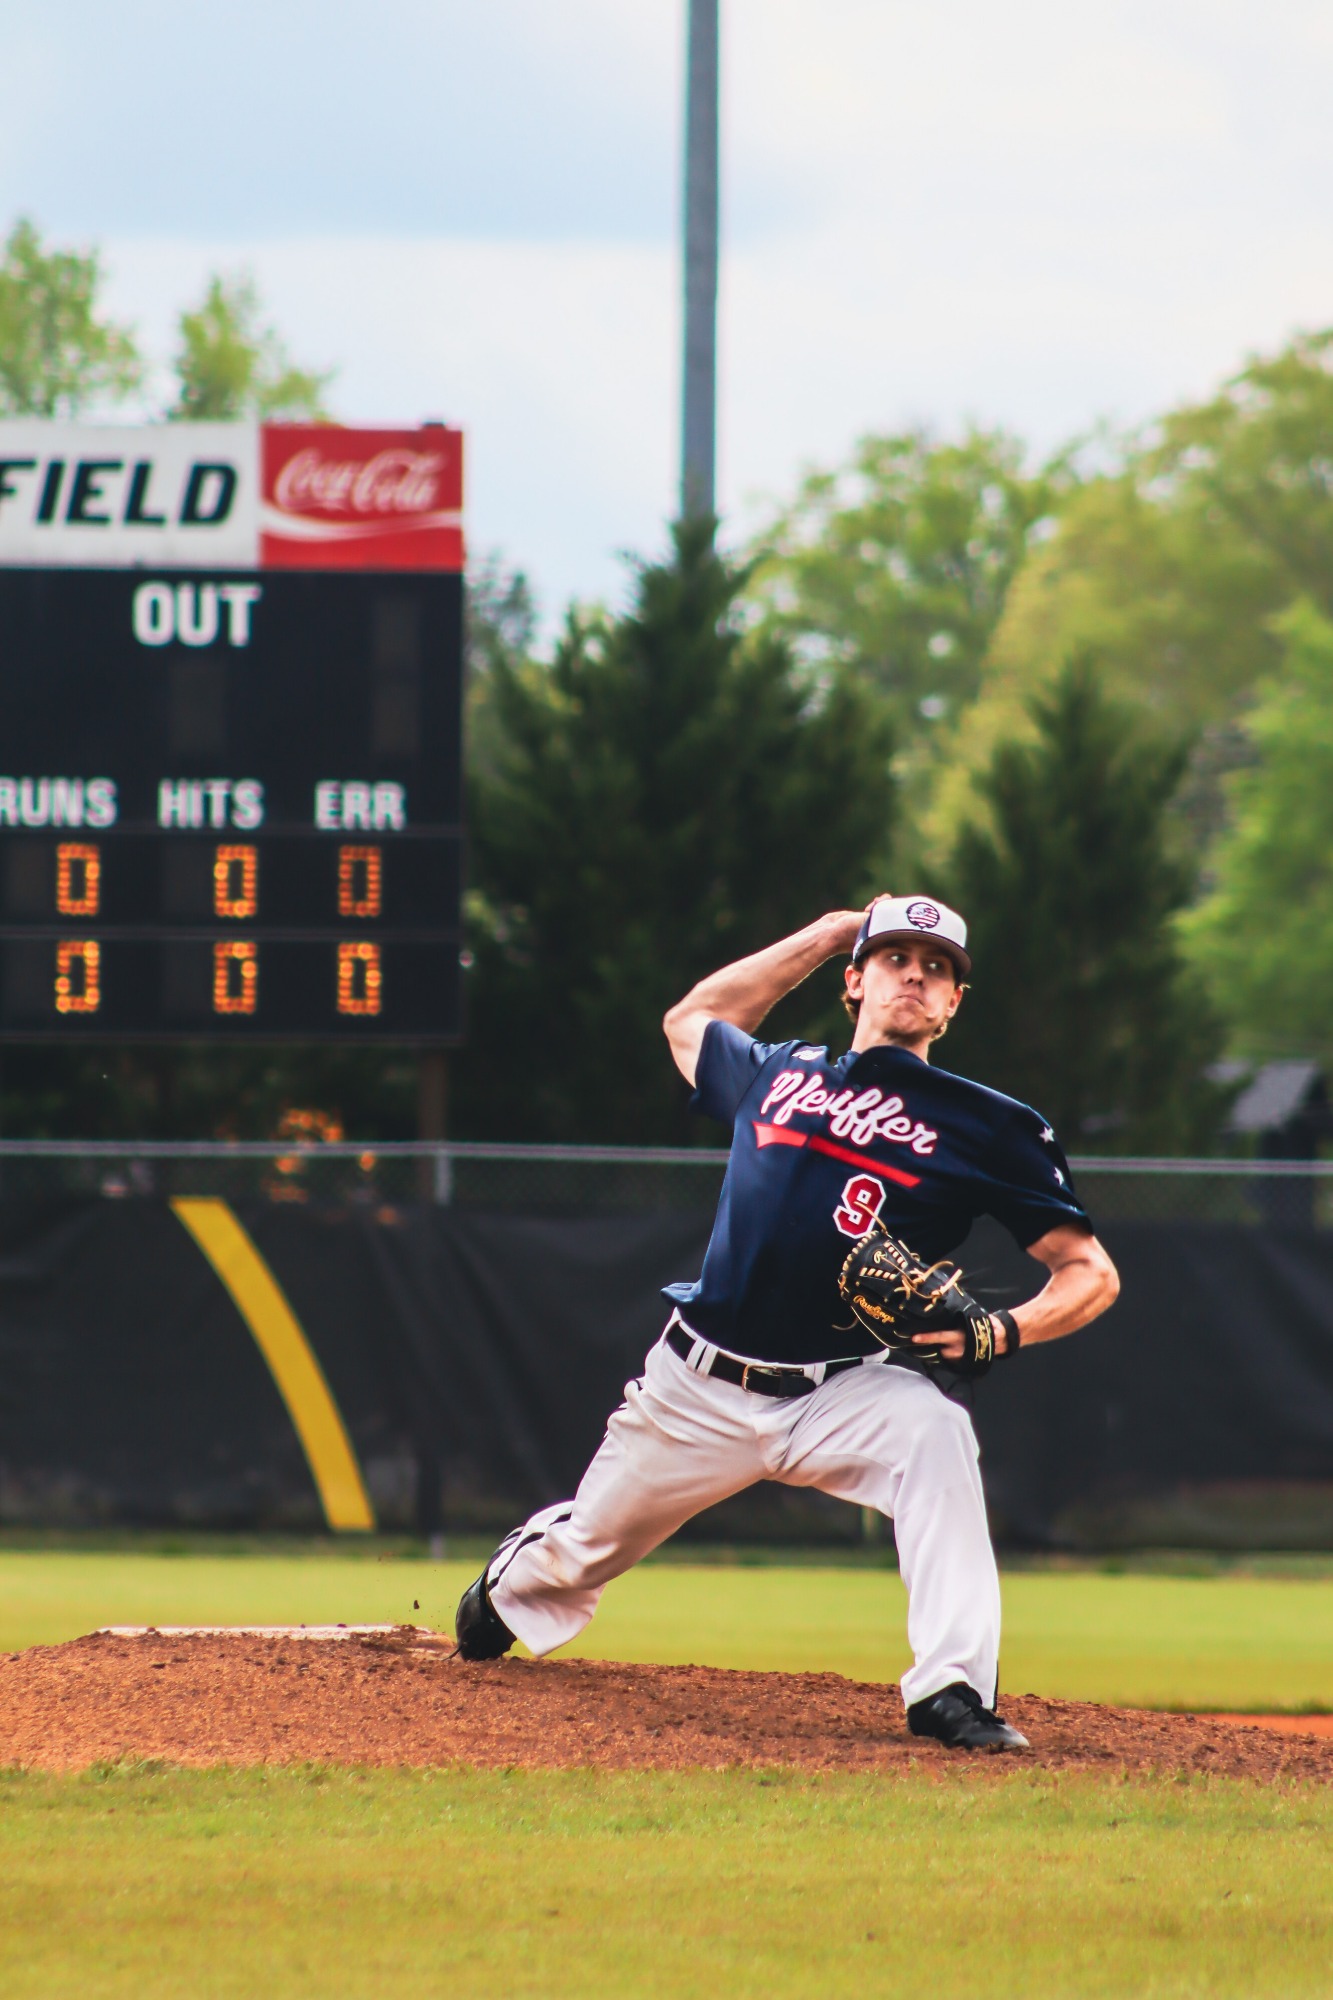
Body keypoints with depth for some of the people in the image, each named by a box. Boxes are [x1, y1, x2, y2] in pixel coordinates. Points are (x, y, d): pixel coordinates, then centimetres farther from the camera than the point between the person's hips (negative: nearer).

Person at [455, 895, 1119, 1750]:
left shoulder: (985, 1127, -1)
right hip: (697, 1390, 3)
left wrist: (1002, 1330, -22)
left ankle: (953, 1689, -36)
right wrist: (830, 933, 26)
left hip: (843, 1392, -3)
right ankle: (508, 1592, 53)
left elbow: (1092, 1274, -1)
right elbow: (691, 1019, 32)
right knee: (580, 1551, 15)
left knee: (931, 1427, -35)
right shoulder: (776, 1076, 9)